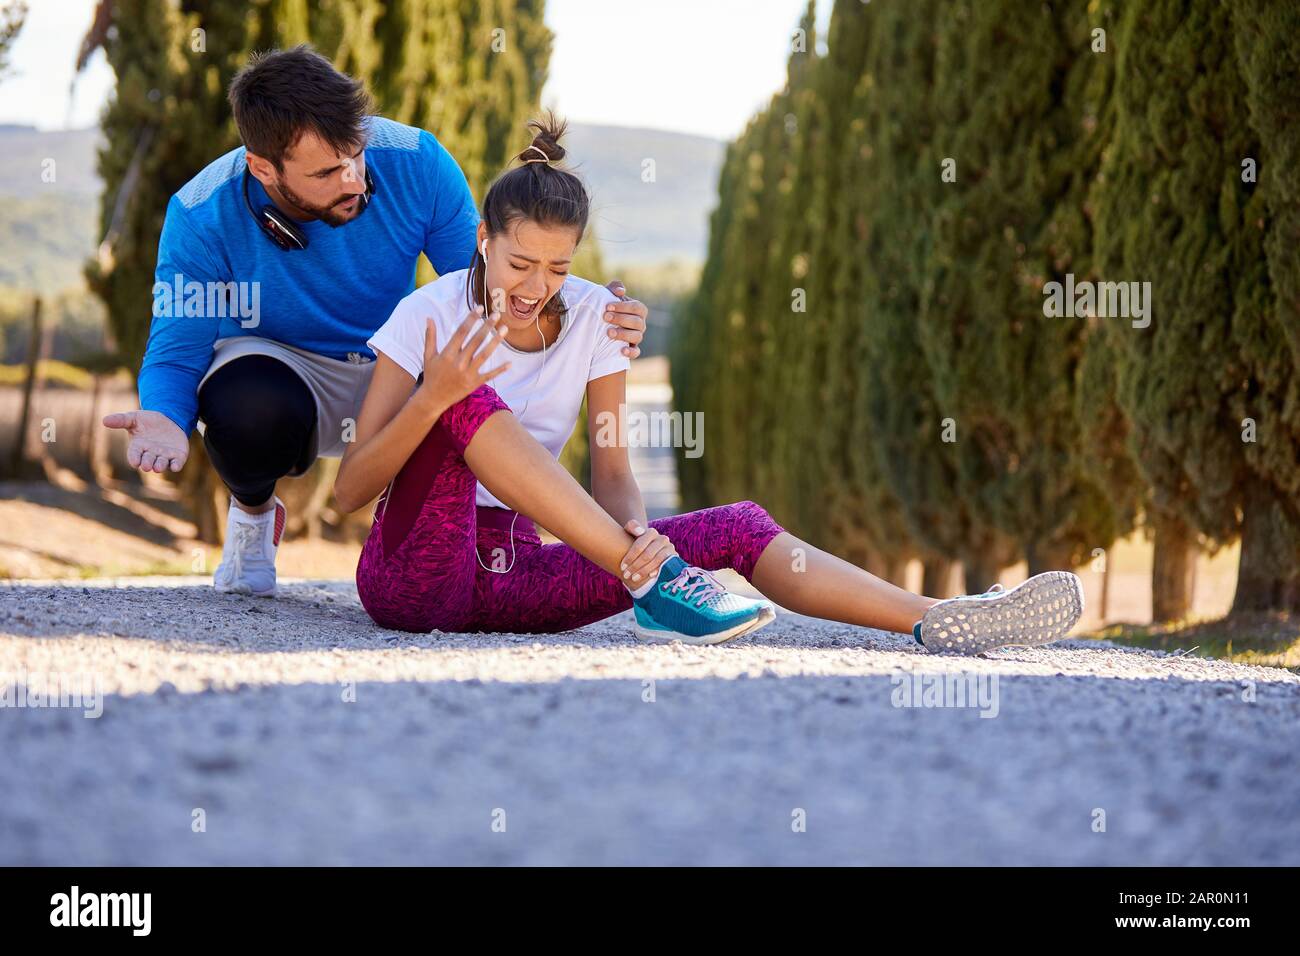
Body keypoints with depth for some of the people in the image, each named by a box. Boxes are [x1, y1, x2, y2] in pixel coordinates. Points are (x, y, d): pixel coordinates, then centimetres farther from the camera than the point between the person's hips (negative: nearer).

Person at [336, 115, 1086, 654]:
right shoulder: (431, 313, -9)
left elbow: (612, 475, 0)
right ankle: (655, 581, -37)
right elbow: (350, 490, -12)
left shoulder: (591, 317, 3)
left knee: (737, 527, -13)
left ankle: (939, 624, -24)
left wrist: (637, 532, -24)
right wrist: (433, 395, -29)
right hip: (414, 573, -4)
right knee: (470, 401, -31)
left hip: (511, 572, 4)